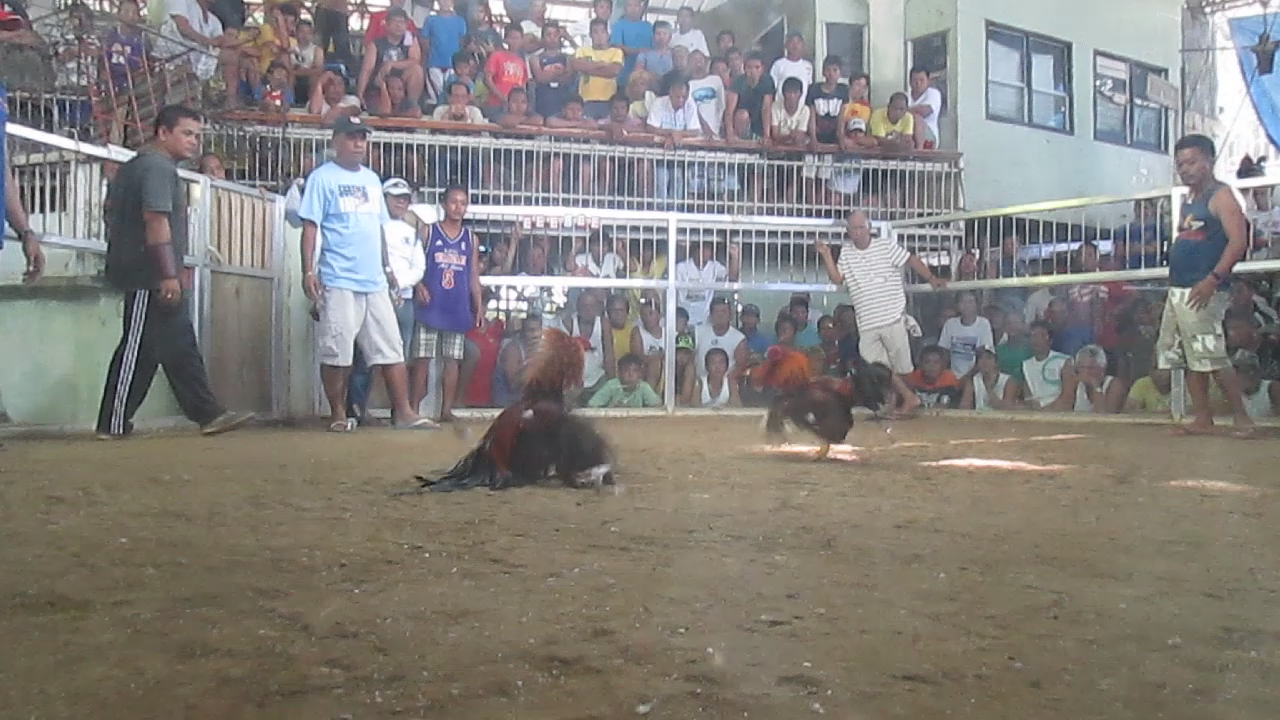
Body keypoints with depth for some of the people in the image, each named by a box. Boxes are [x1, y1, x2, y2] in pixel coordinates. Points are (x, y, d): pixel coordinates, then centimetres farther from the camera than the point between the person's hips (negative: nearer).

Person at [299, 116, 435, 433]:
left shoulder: (372, 178, 18)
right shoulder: (322, 177, -1)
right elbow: (310, 227, -6)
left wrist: (387, 267, 21)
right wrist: (309, 271, -14)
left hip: (375, 282, 6)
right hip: (339, 281, -6)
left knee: (392, 348, 4)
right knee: (336, 352, -2)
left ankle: (404, 412, 8)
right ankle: (338, 415, 9)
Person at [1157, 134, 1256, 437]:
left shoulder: (1221, 196, -7)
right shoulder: (1189, 199, 18)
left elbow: (1238, 242, -17)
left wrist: (1213, 279, -24)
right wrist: (1175, 278, 17)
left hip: (1202, 291, -9)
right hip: (1177, 290, 9)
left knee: (1213, 357, -11)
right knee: (1189, 358, 9)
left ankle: (1242, 418, -3)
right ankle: (1202, 420, 14)